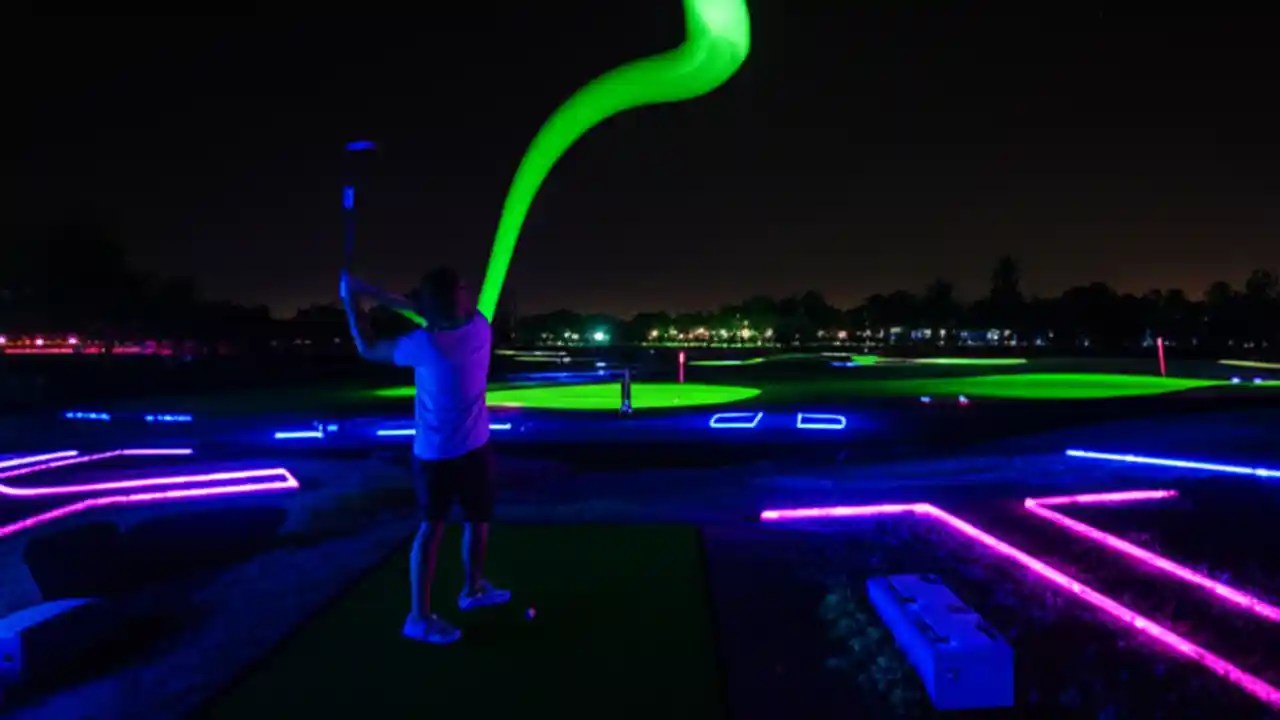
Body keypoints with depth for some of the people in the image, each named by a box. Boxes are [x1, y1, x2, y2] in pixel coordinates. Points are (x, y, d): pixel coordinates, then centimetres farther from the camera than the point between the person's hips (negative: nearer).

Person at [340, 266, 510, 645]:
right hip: (473, 449, 0)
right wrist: (377, 294, 0)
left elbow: (368, 349, -4)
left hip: (432, 454, 0)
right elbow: (443, 315, 0)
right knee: (477, 520, 18)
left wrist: (351, 300, 3)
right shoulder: (479, 327, -12)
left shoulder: (424, 344, -17)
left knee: (431, 527, 9)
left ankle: (420, 616, 17)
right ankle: (474, 589, 32)